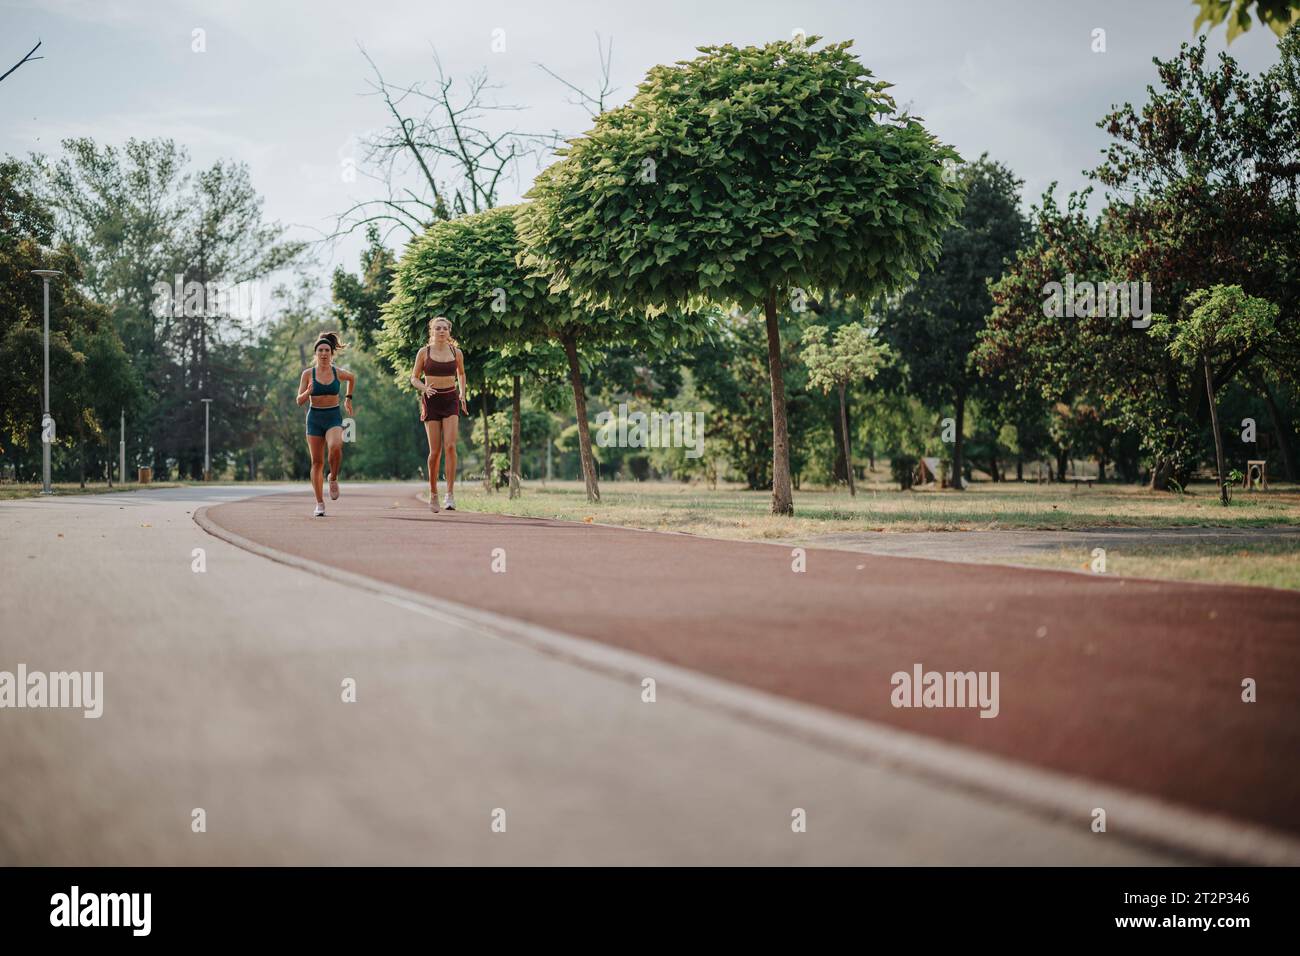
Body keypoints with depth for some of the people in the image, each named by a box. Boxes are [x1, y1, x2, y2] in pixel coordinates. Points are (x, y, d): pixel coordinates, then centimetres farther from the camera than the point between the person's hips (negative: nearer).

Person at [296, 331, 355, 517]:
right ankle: (319, 503, 10)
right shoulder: (308, 374, -3)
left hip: (334, 417, -1)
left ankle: (333, 478, -3)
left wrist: (348, 398, 21)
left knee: (335, 447, -31)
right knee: (317, 462, 2)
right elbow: (300, 401, -3)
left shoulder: (339, 373, -1)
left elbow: (352, 377, 22)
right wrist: (308, 392, -23)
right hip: (314, 418, 1)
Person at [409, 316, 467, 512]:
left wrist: (462, 395, 10)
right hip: (431, 400, -1)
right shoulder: (424, 352, 1)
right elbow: (414, 378, 6)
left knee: (450, 446, -16)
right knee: (435, 451, -3)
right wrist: (425, 388, -14)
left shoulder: (456, 352, 5)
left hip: (451, 400, 1)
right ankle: (433, 493, 15)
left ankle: (450, 493, -17)